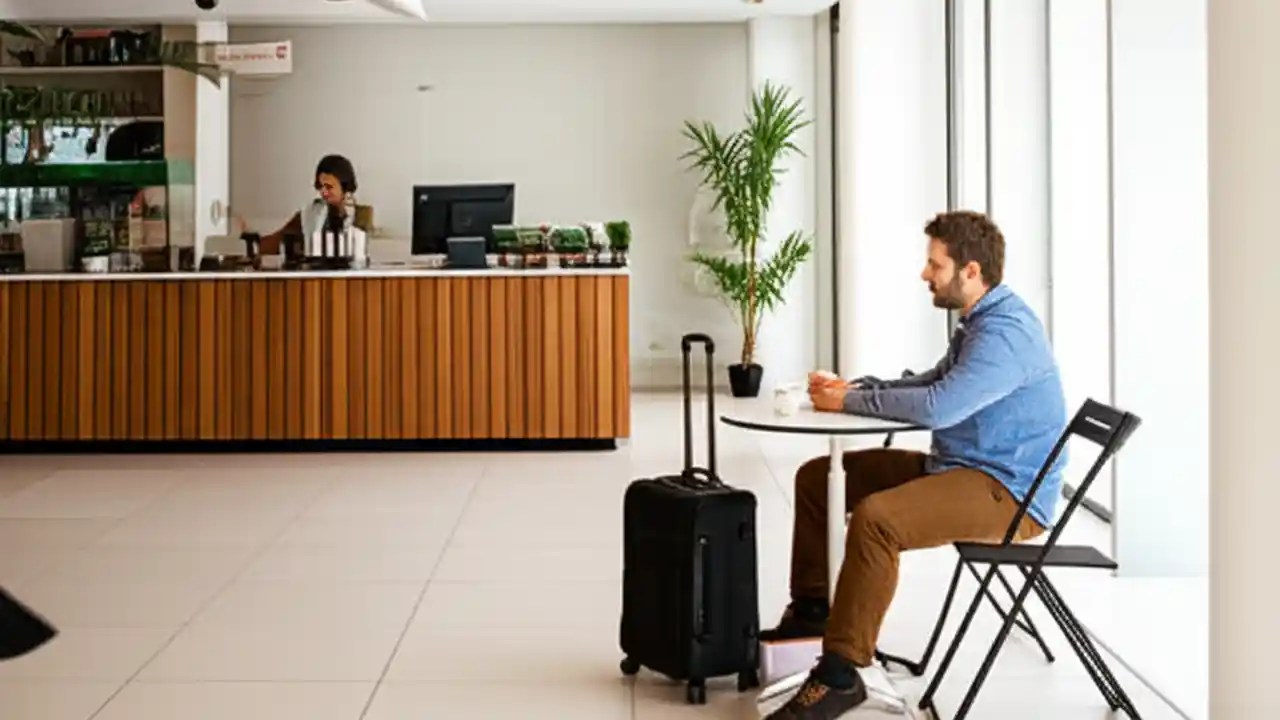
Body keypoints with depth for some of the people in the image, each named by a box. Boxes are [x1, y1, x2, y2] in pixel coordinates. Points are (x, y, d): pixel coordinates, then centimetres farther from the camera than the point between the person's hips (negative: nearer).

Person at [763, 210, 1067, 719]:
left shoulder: (1005, 332, -21)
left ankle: (840, 675, -28)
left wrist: (849, 402, -17)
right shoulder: (982, 321, 13)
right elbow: (934, 384, 24)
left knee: (875, 518, -35)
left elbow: (937, 406, -31)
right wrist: (855, 386, 8)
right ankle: (811, 610, 17)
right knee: (817, 478, 10)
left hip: (1008, 494, -11)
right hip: (961, 468, 11)